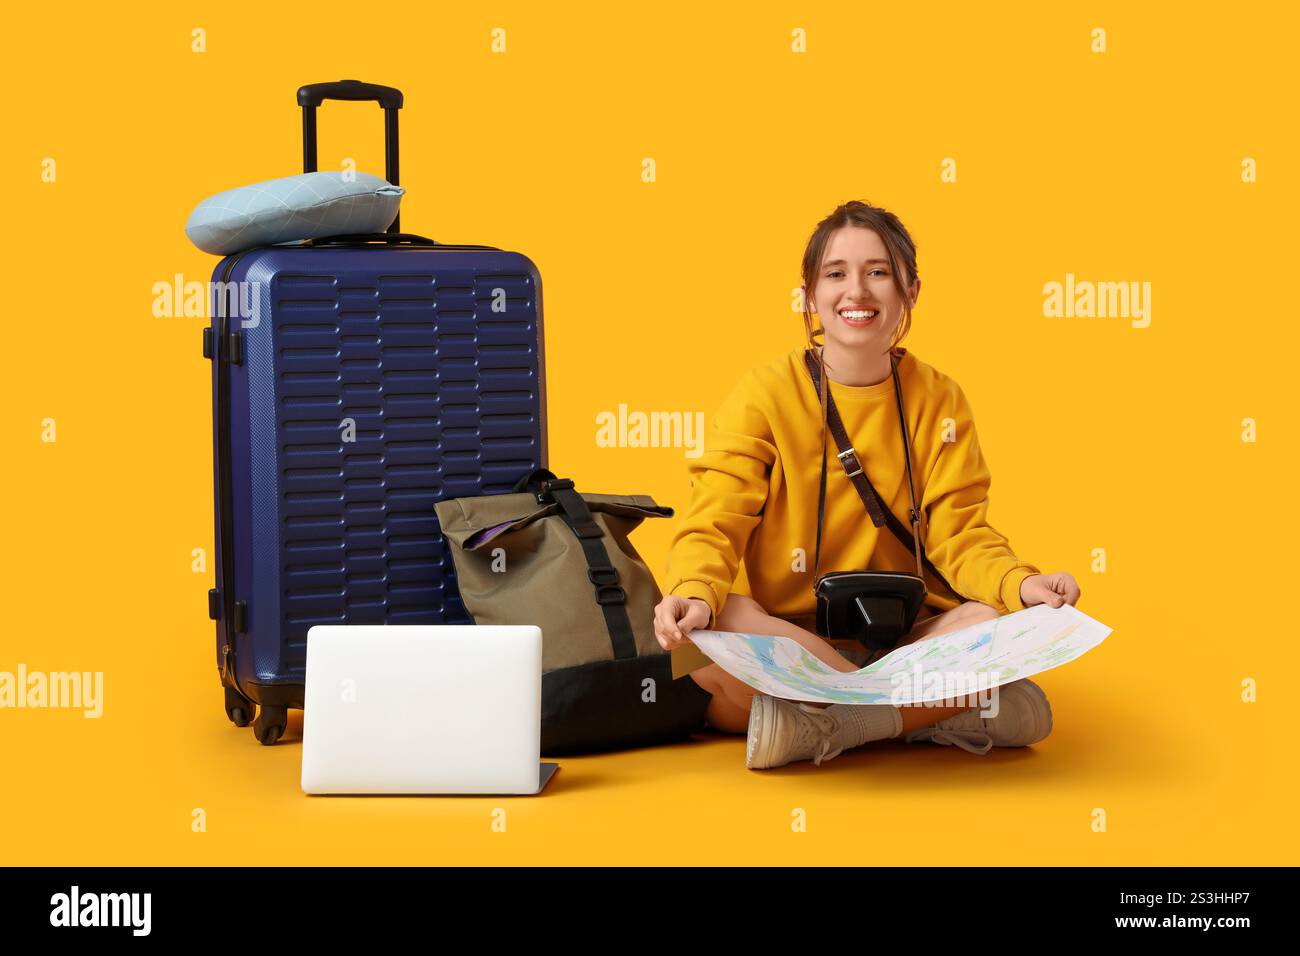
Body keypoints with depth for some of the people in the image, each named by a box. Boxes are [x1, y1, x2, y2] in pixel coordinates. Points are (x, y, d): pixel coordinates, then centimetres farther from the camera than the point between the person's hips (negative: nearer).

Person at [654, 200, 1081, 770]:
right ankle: (942, 713, -25)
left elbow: (960, 535, 1)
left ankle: (821, 727, -24)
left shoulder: (939, 401, 5)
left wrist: (1021, 584, -21)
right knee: (705, 630, -34)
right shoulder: (764, 394, -2)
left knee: (1007, 621, -27)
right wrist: (695, 593, -32)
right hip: (787, 643, -1)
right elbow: (715, 524, -9)